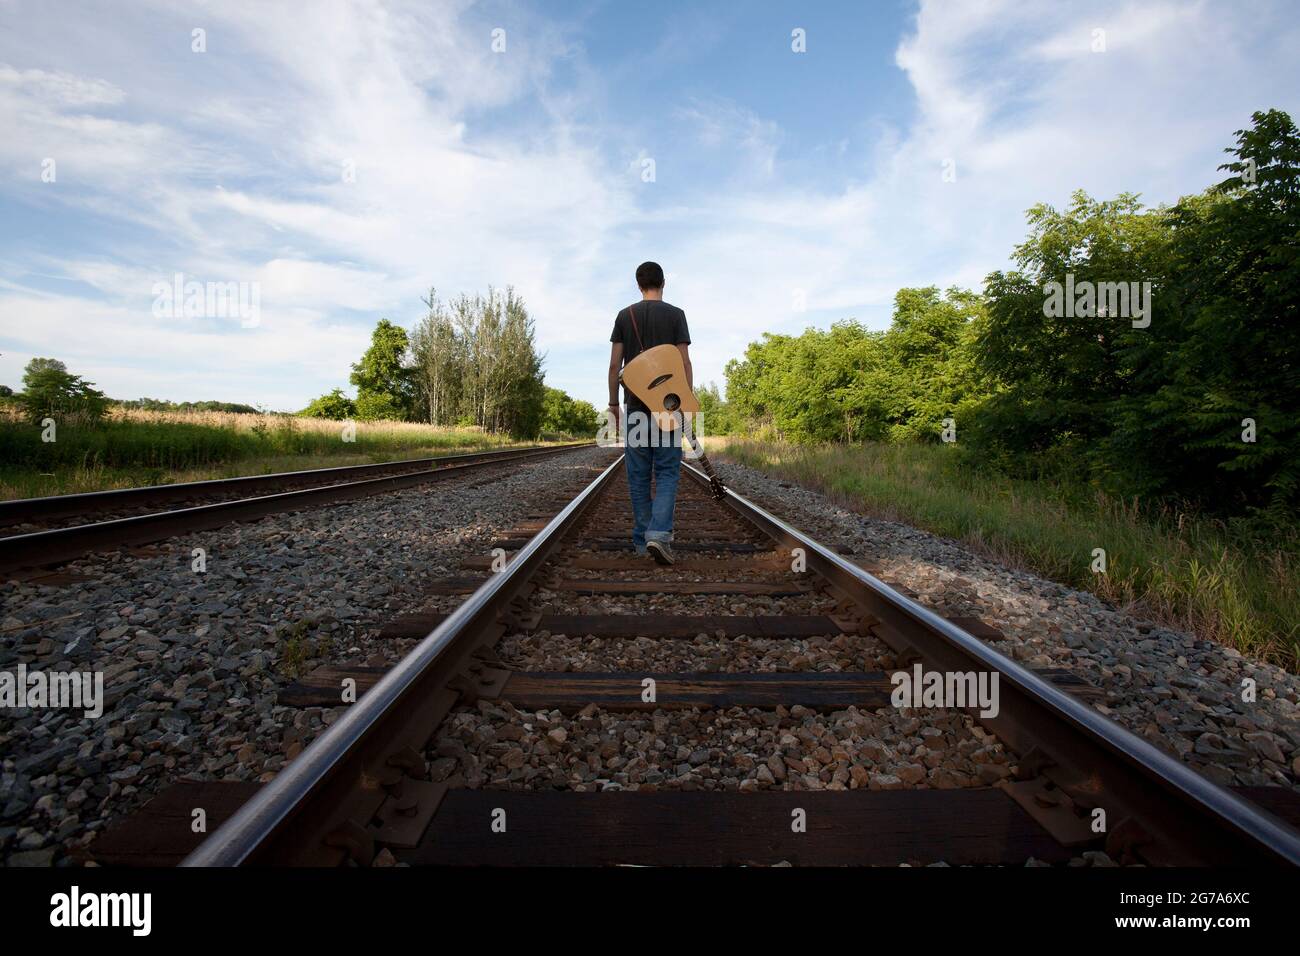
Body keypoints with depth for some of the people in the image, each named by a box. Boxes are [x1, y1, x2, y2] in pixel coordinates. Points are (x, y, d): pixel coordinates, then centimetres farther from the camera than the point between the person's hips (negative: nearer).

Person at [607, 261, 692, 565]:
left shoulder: (624, 316, 8)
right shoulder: (675, 314, 2)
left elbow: (615, 364, 4)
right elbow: (684, 362, -4)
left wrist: (613, 402, 9)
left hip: (636, 403, 2)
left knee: (638, 474, 7)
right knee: (667, 471, 0)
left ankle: (641, 540, 11)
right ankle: (659, 534, -17)